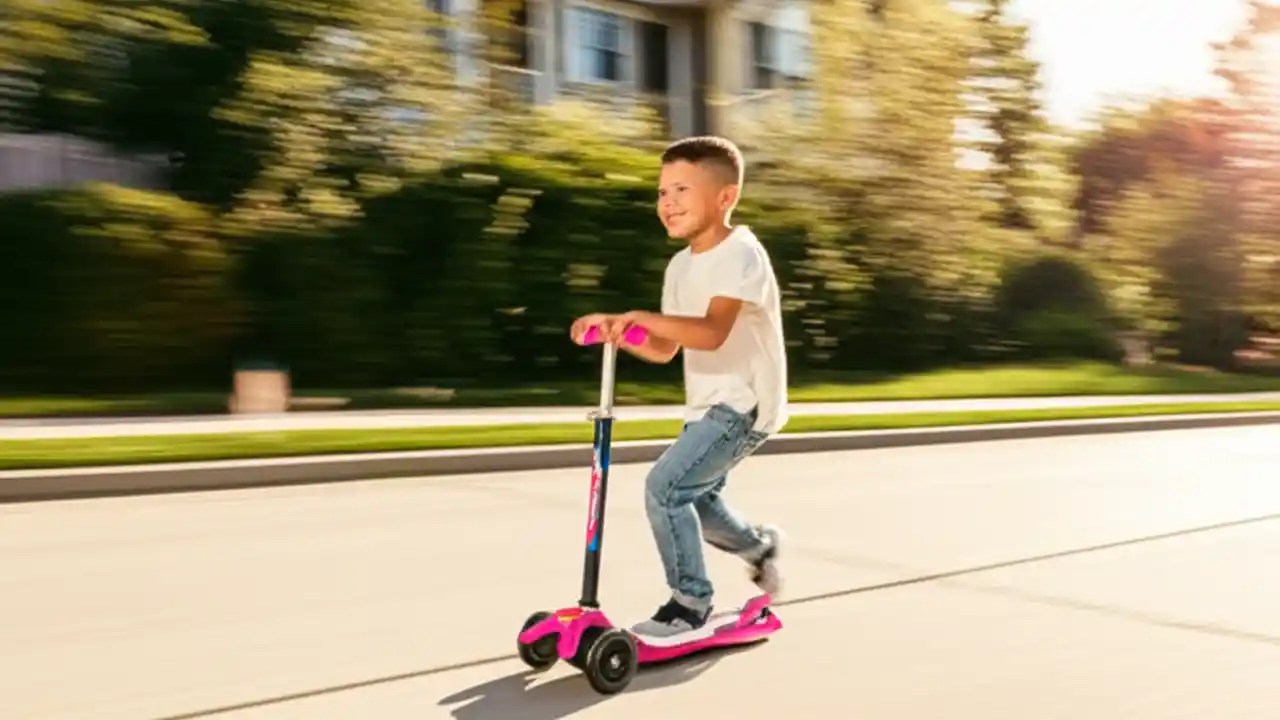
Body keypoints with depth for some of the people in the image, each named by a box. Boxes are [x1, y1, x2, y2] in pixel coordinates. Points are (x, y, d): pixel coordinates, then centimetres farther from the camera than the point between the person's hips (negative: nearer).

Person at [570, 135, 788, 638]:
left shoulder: (741, 255, -18)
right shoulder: (681, 265, 8)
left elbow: (711, 332, -34)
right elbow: (664, 349, 7)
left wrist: (642, 317, -44)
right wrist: (619, 331, -10)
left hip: (745, 403, -9)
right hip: (708, 404, 9)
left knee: (665, 487, -17)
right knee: (694, 496, 21)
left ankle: (690, 601, -1)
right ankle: (759, 546, 48)